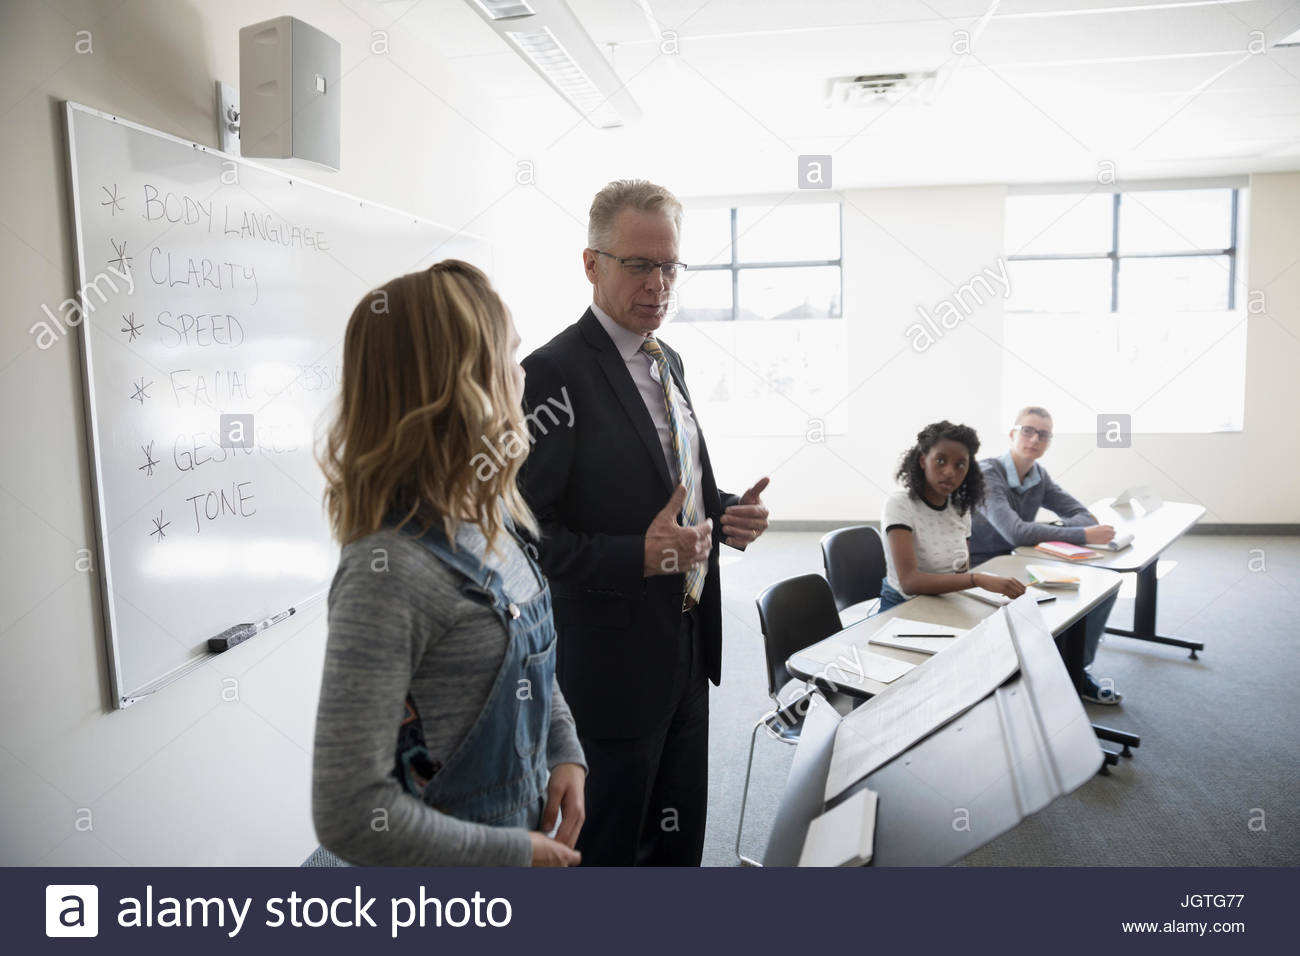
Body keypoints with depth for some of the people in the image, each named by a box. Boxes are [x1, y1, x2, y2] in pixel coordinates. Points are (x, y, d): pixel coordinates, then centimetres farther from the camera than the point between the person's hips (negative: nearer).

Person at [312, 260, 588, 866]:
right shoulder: (389, 571, -29)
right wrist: (515, 853, -17)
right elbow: (349, 814, -26)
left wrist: (565, 751, -3)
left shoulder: (492, 513, -4)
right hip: (457, 860, -7)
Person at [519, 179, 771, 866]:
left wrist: (724, 514, -2)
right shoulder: (553, 373, -18)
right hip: (611, 664, -8)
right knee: (608, 847, 15)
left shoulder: (668, 363, 9)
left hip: (686, 650, 8)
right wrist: (637, 557, -31)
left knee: (679, 838, 25)